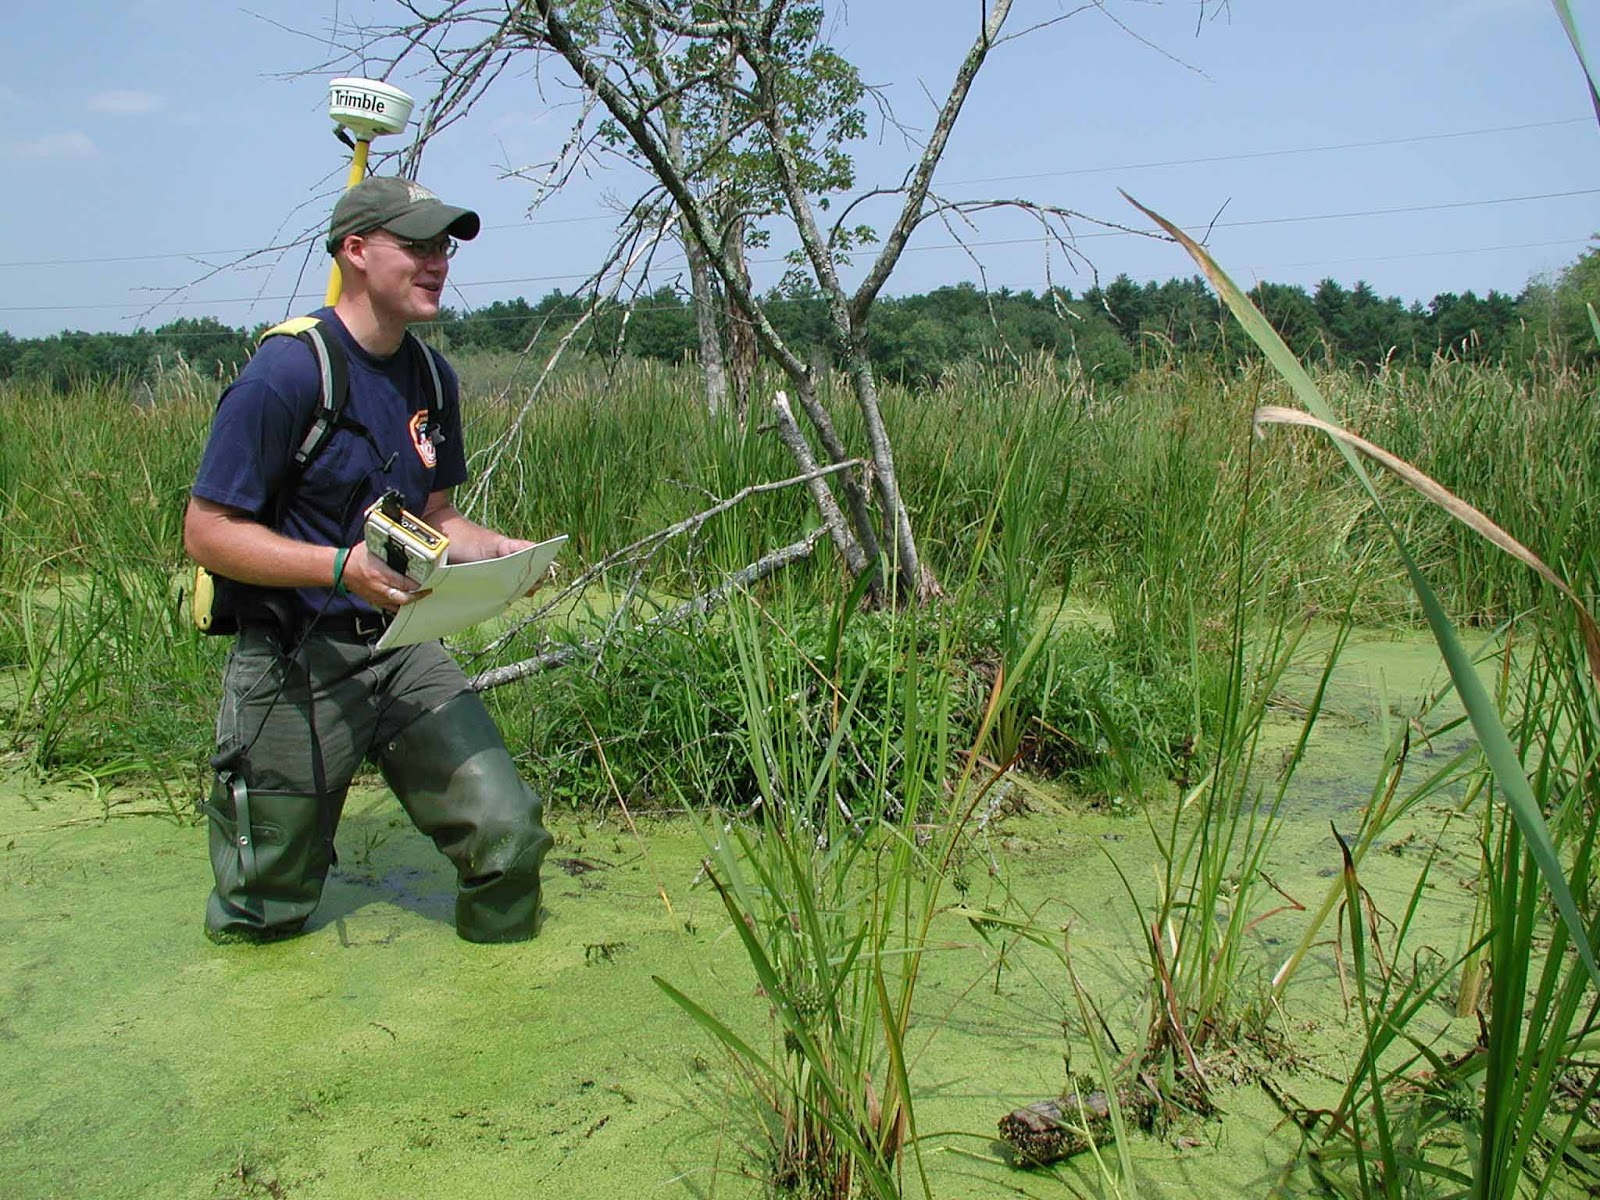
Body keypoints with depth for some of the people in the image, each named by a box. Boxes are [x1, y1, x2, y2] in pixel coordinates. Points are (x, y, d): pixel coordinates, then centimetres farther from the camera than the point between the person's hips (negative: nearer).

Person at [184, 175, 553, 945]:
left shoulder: (431, 377, 8)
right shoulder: (286, 374, -15)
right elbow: (207, 534, -15)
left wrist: (500, 550, -3)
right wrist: (344, 567, -28)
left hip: (404, 649, 5)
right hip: (295, 663, -5)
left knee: (508, 833, -9)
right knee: (264, 918, 10)